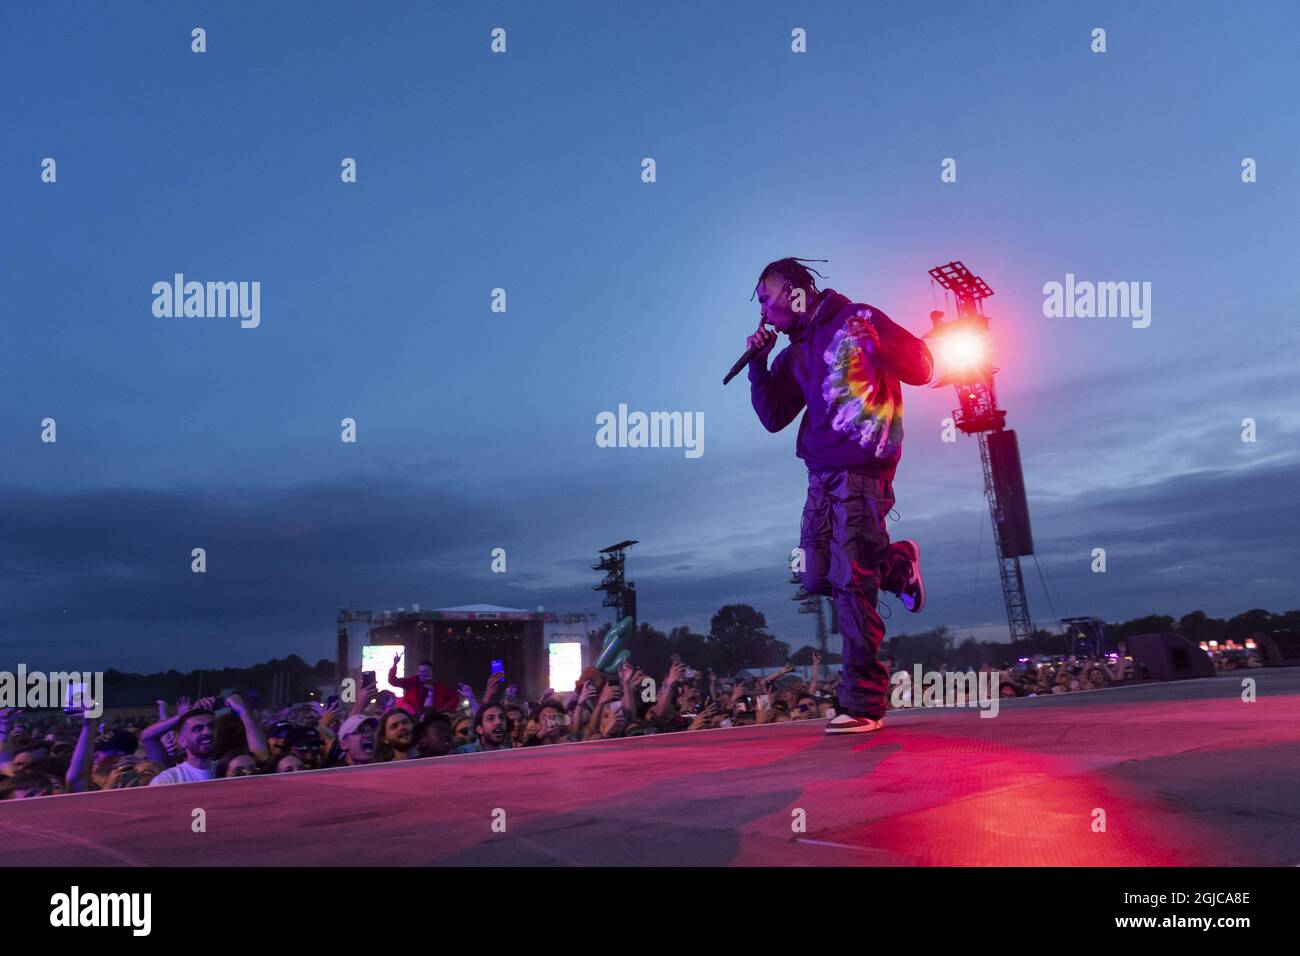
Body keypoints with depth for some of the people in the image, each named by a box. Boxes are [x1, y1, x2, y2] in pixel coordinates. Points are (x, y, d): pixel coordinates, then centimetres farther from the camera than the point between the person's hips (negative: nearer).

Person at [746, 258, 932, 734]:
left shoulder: (857, 319, -2)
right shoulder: (794, 352, 17)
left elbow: (921, 368, -5)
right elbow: (773, 418, 14)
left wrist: (876, 345, -23)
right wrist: (758, 363, 4)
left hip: (861, 471, -7)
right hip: (822, 475, 8)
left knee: (850, 584, -12)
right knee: (817, 578, 7)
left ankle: (863, 704, -6)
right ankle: (896, 564, 32)